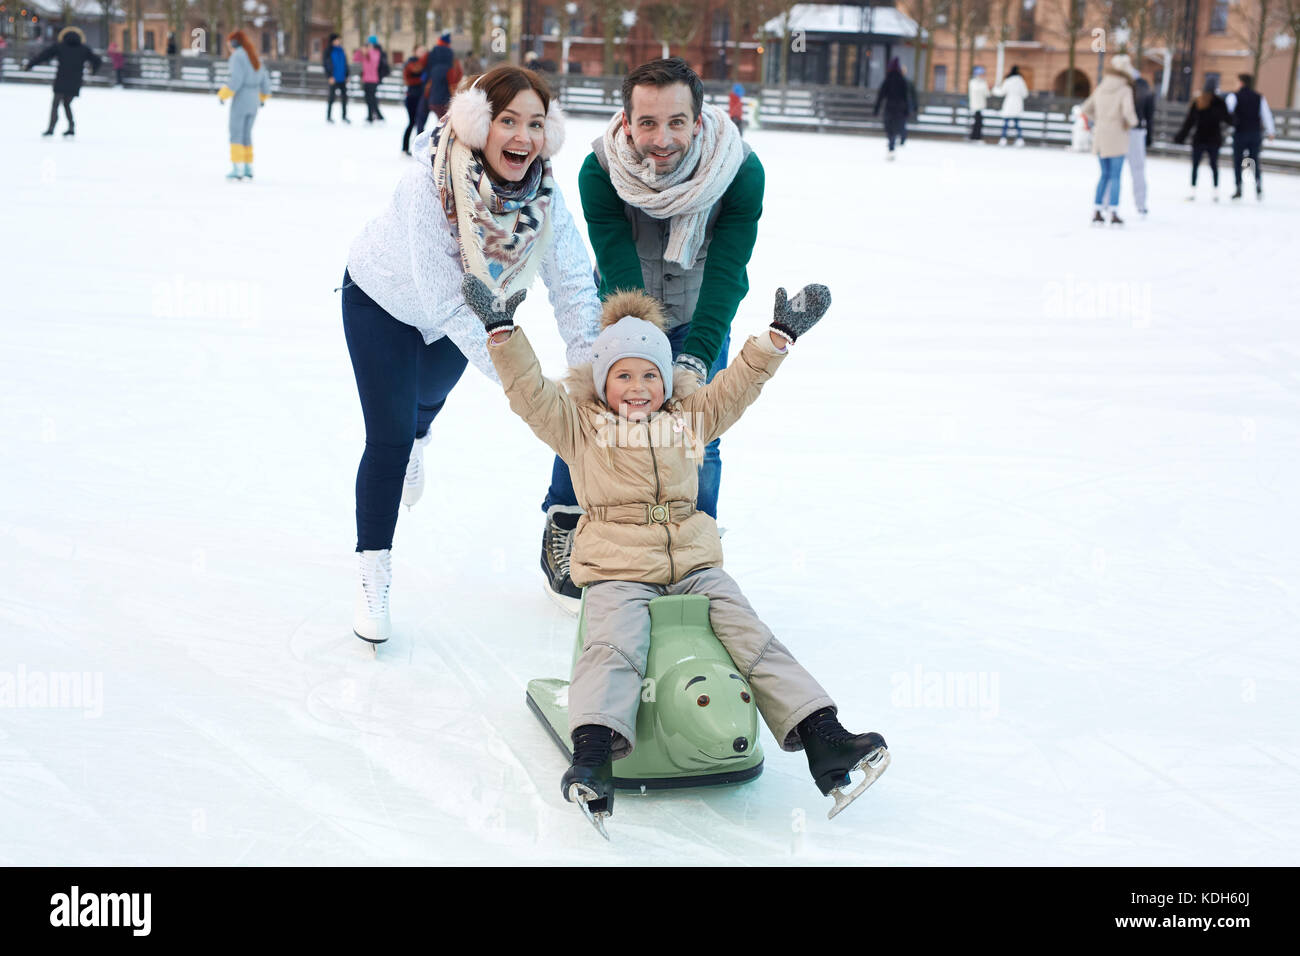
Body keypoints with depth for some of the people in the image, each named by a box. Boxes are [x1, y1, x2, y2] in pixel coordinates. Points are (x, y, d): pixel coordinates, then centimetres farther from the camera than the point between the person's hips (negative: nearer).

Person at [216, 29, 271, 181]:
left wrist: (223, 95, -11)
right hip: (254, 101, 7)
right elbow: (265, 81, 15)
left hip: (240, 99, -7)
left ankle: (237, 170, -8)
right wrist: (263, 98, 32)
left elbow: (236, 79, -20)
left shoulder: (237, 56, -11)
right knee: (246, 134, 14)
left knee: (236, 134, -2)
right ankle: (248, 169, 13)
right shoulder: (255, 57, 13)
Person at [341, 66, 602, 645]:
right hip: (382, 299, -5)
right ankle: (373, 577, 7)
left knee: (430, 394, 30)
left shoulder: (542, 194, -28)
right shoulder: (428, 185, -41)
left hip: (463, 307, 5)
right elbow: (446, 303, -41)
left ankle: (416, 436, 69)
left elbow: (573, 286, -27)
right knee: (389, 438, -9)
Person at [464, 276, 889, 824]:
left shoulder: (690, 419, 17)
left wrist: (780, 335, 8)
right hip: (617, 572, -3)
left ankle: (821, 737, -12)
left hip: (694, 563, 3)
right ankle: (593, 752, -42)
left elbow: (738, 384, 17)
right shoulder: (579, 425, 7)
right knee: (615, 646, -28)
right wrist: (503, 332, -12)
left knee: (752, 636, -9)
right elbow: (530, 393, -2)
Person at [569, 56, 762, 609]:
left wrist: (693, 362, -42)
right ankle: (563, 529, 23)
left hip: (697, 316, 0)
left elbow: (725, 275, -32)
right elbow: (620, 274, -32)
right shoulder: (600, 172, -30)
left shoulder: (741, 171, -31)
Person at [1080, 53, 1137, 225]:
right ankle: (1113, 212, 0)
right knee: (1115, 177, 1)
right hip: (1117, 137, -5)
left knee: (1105, 174, 16)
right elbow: (1128, 112, -23)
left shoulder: (1100, 88, 6)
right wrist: (1132, 123, -4)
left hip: (1100, 136, 5)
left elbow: (1086, 109, 11)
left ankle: (1097, 211, 14)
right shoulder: (1125, 90, -11)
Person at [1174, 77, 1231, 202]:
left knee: (1195, 165, 6)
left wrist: (1180, 137, 2)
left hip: (1199, 139, -1)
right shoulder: (1220, 103, -5)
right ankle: (1216, 192, 8)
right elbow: (1227, 119, 1)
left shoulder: (1197, 101, -4)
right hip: (1214, 139, 1)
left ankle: (1193, 192, -2)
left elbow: (1189, 121, -3)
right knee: (1214, 165, 11)